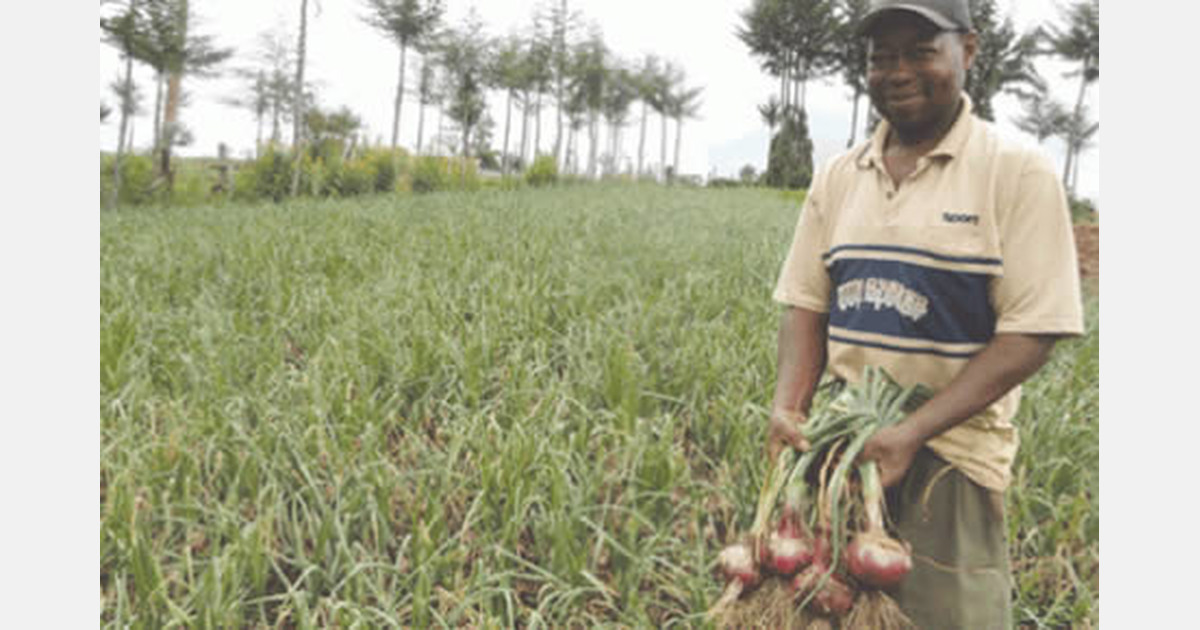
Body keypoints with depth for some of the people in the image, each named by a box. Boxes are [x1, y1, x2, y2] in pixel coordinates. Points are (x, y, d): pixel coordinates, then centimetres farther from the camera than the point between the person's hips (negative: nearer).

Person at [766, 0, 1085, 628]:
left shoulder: (1017, 173, -8)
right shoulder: (837, 177, 7)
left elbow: (1029, 335, -12)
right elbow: (806, 305, 7)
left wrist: (913, 433, -20)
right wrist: (787, 406, -10)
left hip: (948, 450, -4)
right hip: (841, 443, 5)